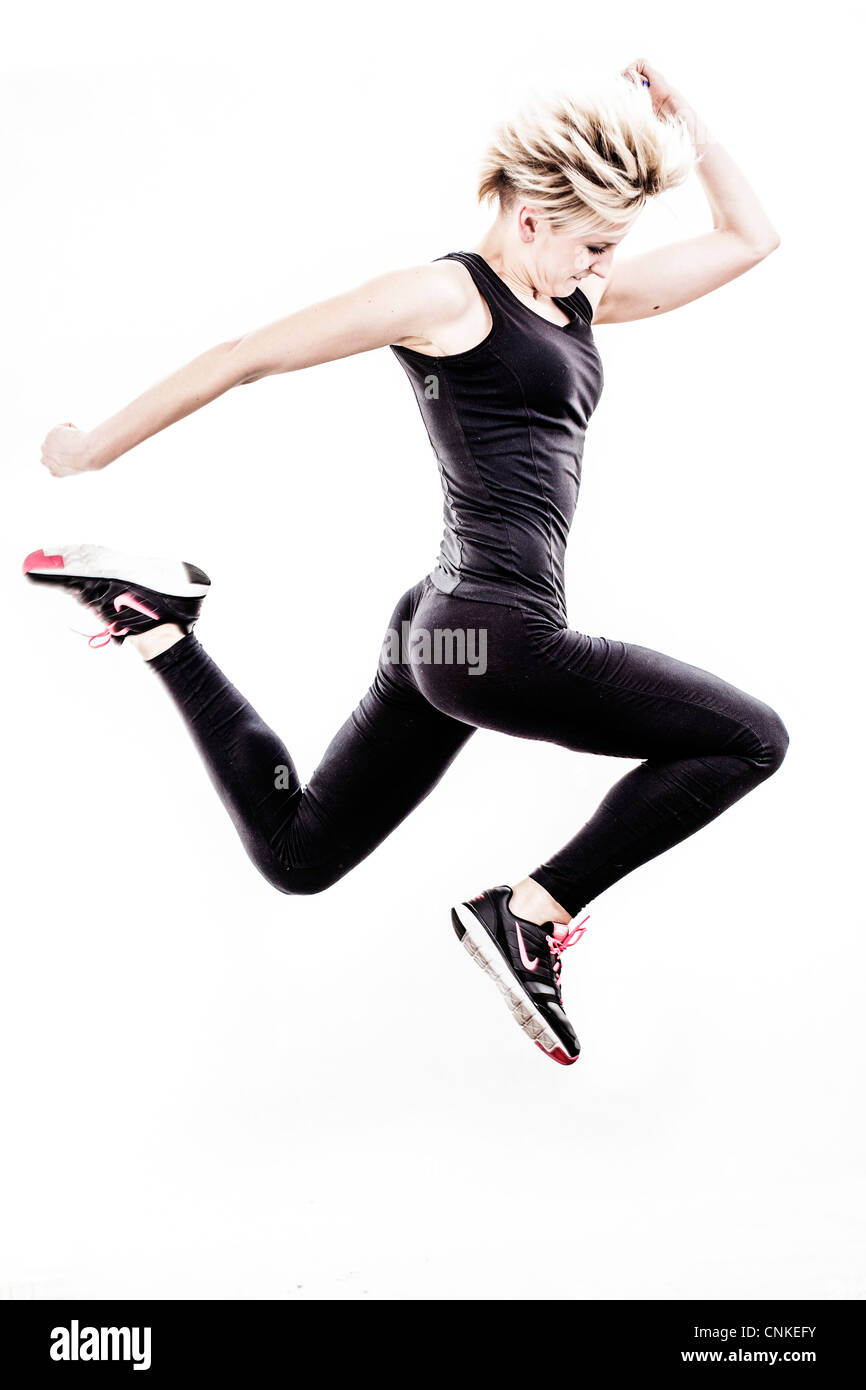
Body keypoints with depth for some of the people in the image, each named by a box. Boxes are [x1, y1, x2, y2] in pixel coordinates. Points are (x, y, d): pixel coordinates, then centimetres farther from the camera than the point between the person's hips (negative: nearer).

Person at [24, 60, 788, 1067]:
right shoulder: (449, 293, -6)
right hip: (495, 629, -9)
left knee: (296, 853, 16)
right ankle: (532, 913, 0)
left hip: (449, 631, 9)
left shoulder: (581, 299, 19)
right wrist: (92, 450, 1)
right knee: (750, 740, -1)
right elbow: (248, 357, -3)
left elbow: (747, 238, 25)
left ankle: (152, 618, 16)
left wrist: (683, 123, 14)